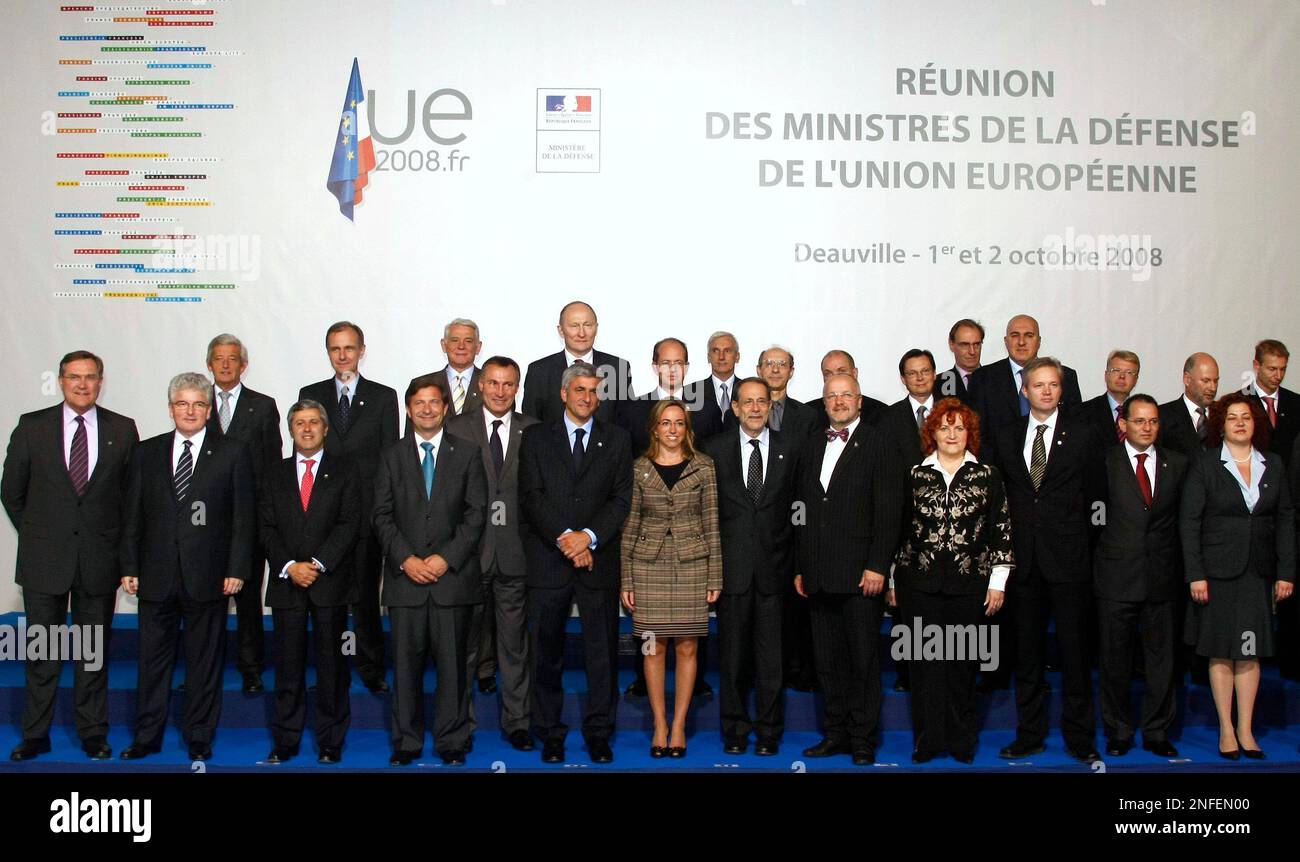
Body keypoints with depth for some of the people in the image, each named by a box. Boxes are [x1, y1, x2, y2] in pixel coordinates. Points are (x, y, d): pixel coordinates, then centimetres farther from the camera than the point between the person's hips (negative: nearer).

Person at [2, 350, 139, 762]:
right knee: (42, 651, 7)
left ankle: (93, 733, 19)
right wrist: (35, 534, 9)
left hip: (99, 558, 0)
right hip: (44, 558, 0)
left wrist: (117, 539, 6)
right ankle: (35, 735, 18)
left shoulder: (122, 430, 2)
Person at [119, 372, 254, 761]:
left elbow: (244, 516, -1)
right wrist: (129, 567, 3)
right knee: (153, 657, 10)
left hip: (208, 578, -2)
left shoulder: (232, 453, 1)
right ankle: (148, 736, 22)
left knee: (205, 660, 7)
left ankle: (199, 737, 19)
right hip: (157, 577, 2)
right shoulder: (147, 453, 9)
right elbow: (132, 515, 9)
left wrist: (237, 569, -7)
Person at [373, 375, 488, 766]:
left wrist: (447, 558, -9)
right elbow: (382, 515, 5)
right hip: (405, 576, 1)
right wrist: (405, 559, -8)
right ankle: (406, 742, 15)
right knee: (406, 663, 4)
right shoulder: (391, 456, 11)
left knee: (453, 663, 2)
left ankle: (451, 742, 13)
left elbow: (476, 512, 1)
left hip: (453, 574, -1)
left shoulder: (467, 453, 7)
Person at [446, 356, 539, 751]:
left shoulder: (533, 431, 6)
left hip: (514, 553, 1)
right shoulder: (457, 429, 3)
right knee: (465, 640, 9)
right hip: (469, 551, 0)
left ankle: (516, 720, 18)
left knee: (514, 642, 8)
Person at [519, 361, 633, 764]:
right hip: (548, 561, 0)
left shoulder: (617, 439, 10)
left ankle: (599, 732, 15)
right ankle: (550, 733, 16)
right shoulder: (536, 438, 8)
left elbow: (621, 498, 2)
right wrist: (563, 537, -13)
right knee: (546, 652, 5)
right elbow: (530, 496, -2)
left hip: (599, 560, 0)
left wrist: (589, 535, -12)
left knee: (603, 652, 3)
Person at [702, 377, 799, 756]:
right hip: (731, 566, 0)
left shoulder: (791, 448, 5)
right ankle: (735, 729, 21)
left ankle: (769, 731, 17)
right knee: (732, 653, 9)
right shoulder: (714, 449, 4)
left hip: (774, 567, 0)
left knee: (771, 655, 5)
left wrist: (796, 564, -1)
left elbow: (798, 506, 4)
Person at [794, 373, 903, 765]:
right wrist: (801, 567, 13)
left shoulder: (877, 443, -2)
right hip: (820, 577, 6)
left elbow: (888, 510, -8)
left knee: (863, 660, 2)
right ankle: (836, 734, 22)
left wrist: (877, 566, -14)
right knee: (828, 661, 11)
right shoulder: (812, 446, 15)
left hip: (861, 573, -5)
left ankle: (863, 740, 12)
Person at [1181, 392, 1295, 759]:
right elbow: (1188, 521, -5)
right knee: (1221, 653, 3)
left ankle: (1246, 729, 13)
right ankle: (1226, 730, 11)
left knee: (1251, 652, 5)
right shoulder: (1204, 464, -2)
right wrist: (1195, 574, -10)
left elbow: (1285, 520, 8)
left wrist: (1286, 572, 2)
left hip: (1259, 573, 3)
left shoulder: (1273, 464, 7)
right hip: (1218, 572, -3)